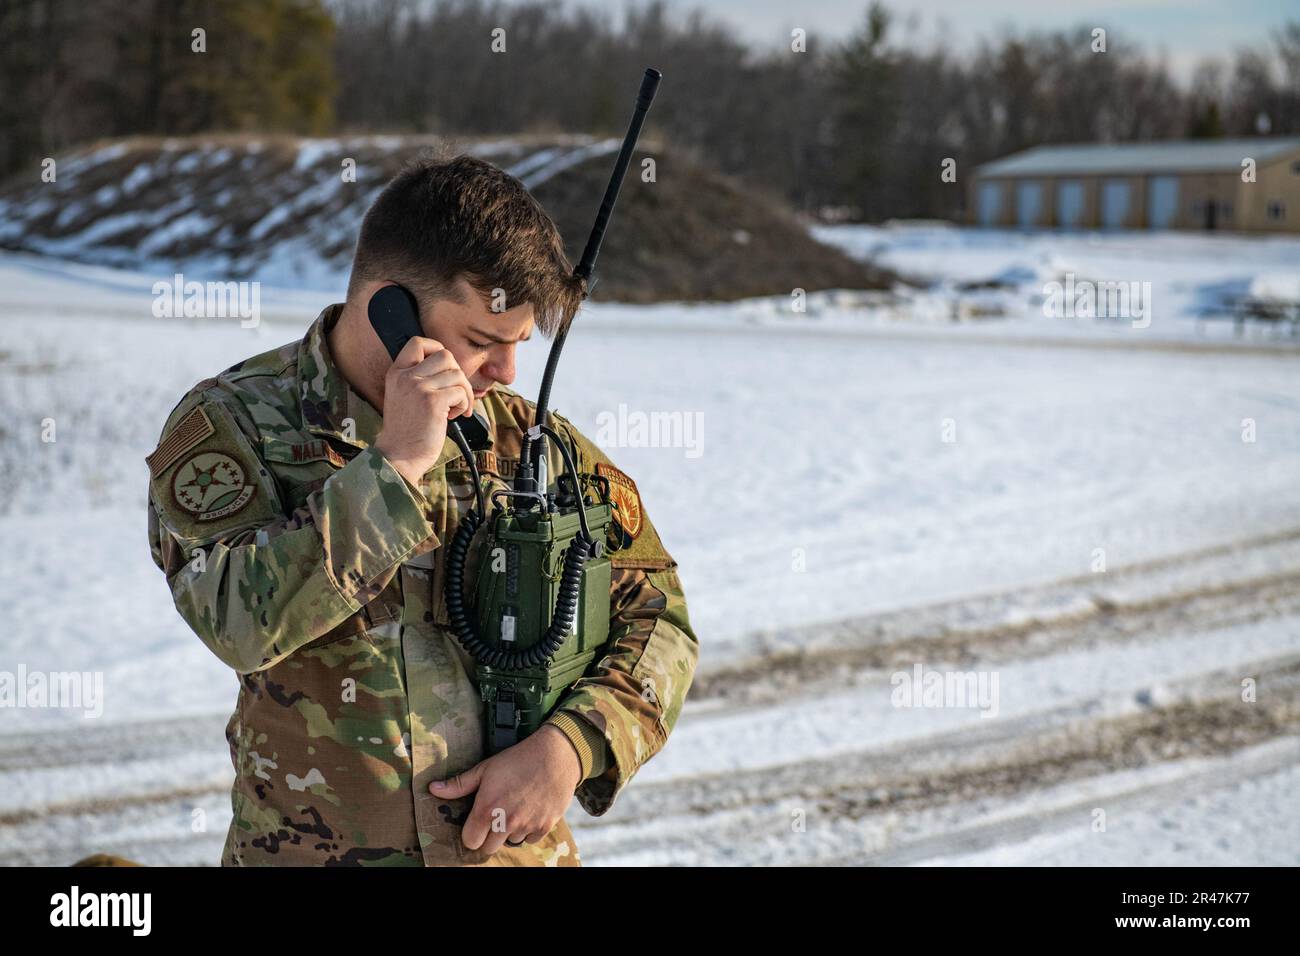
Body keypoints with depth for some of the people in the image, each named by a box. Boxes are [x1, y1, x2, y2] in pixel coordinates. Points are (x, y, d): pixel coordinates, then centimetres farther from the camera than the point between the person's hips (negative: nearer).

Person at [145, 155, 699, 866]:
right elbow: (239, 621, -22)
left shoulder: (526, 439, 2)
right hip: (310, 850, -2)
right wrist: (394, 464, -22)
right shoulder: (230, 422, -7)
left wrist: (569, 747, -10)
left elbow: (658, 618, 5)